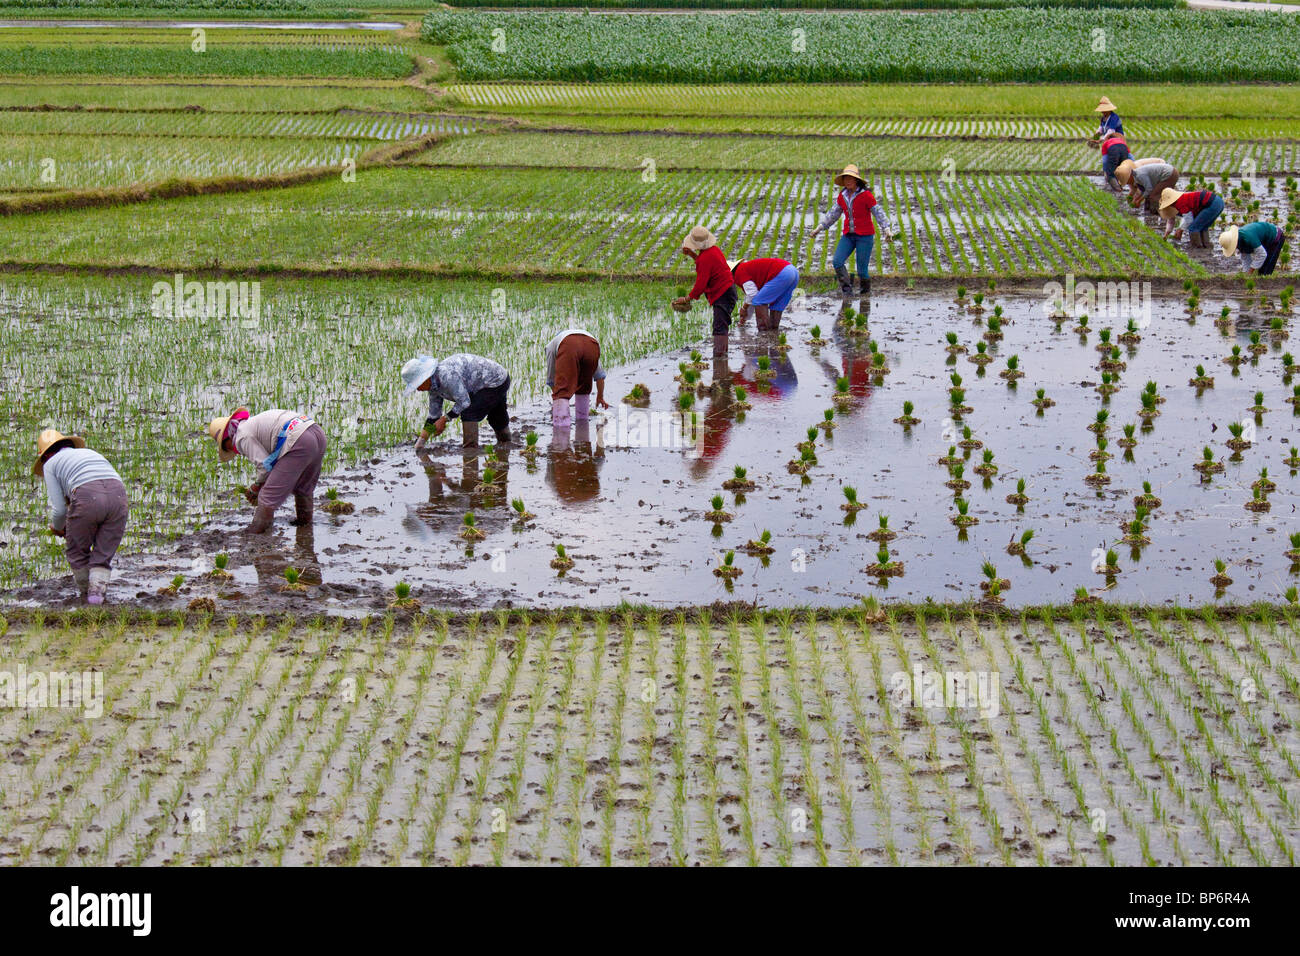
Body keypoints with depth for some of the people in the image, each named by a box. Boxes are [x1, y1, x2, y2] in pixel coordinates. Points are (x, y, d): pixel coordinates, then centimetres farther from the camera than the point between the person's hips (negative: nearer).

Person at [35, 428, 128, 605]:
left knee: (76, 551, 20)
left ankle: (87, 593, 30)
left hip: (87, 498, -4)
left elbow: (59, 509, 13)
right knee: (103, 555, 15)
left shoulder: (51, 464, 23)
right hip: (118, 494, 4)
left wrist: (57, 527, 36)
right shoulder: (91, 453, 39)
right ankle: (97, 591, -3)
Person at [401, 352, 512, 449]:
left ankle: (471, 448, -14)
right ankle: (505, 443, 46)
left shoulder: (447, 375, -35)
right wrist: (420, 442, 0)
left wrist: (444, 419, -22)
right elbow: (433, 416, 4)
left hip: (497, 383, -10)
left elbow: (464, 402, -31)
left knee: (468, 413, -21)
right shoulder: (433, 385, -4)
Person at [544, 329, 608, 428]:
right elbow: (599, 374, 52)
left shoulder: (551, 345, 40)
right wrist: (600, 397, 64)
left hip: (568, 348, -3)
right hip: (592, 346, 3)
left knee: (562, 389, -4)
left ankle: (560, 422, -22)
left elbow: (551, 378, 44)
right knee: (584, 386, 27)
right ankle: (582, 419, 29)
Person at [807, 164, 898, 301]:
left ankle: (865, 291, 24)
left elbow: (879, 213, -11)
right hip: (849, 235, 5)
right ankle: (846, 289, -2)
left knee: (862, 269, -5)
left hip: (865, 235, -5)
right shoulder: (842, 196, 4)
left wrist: (888, 231, -22)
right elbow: (833, 215, 14)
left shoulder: (866, 195, -12)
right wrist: (818, 229, 11)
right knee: (837, 262, -15)